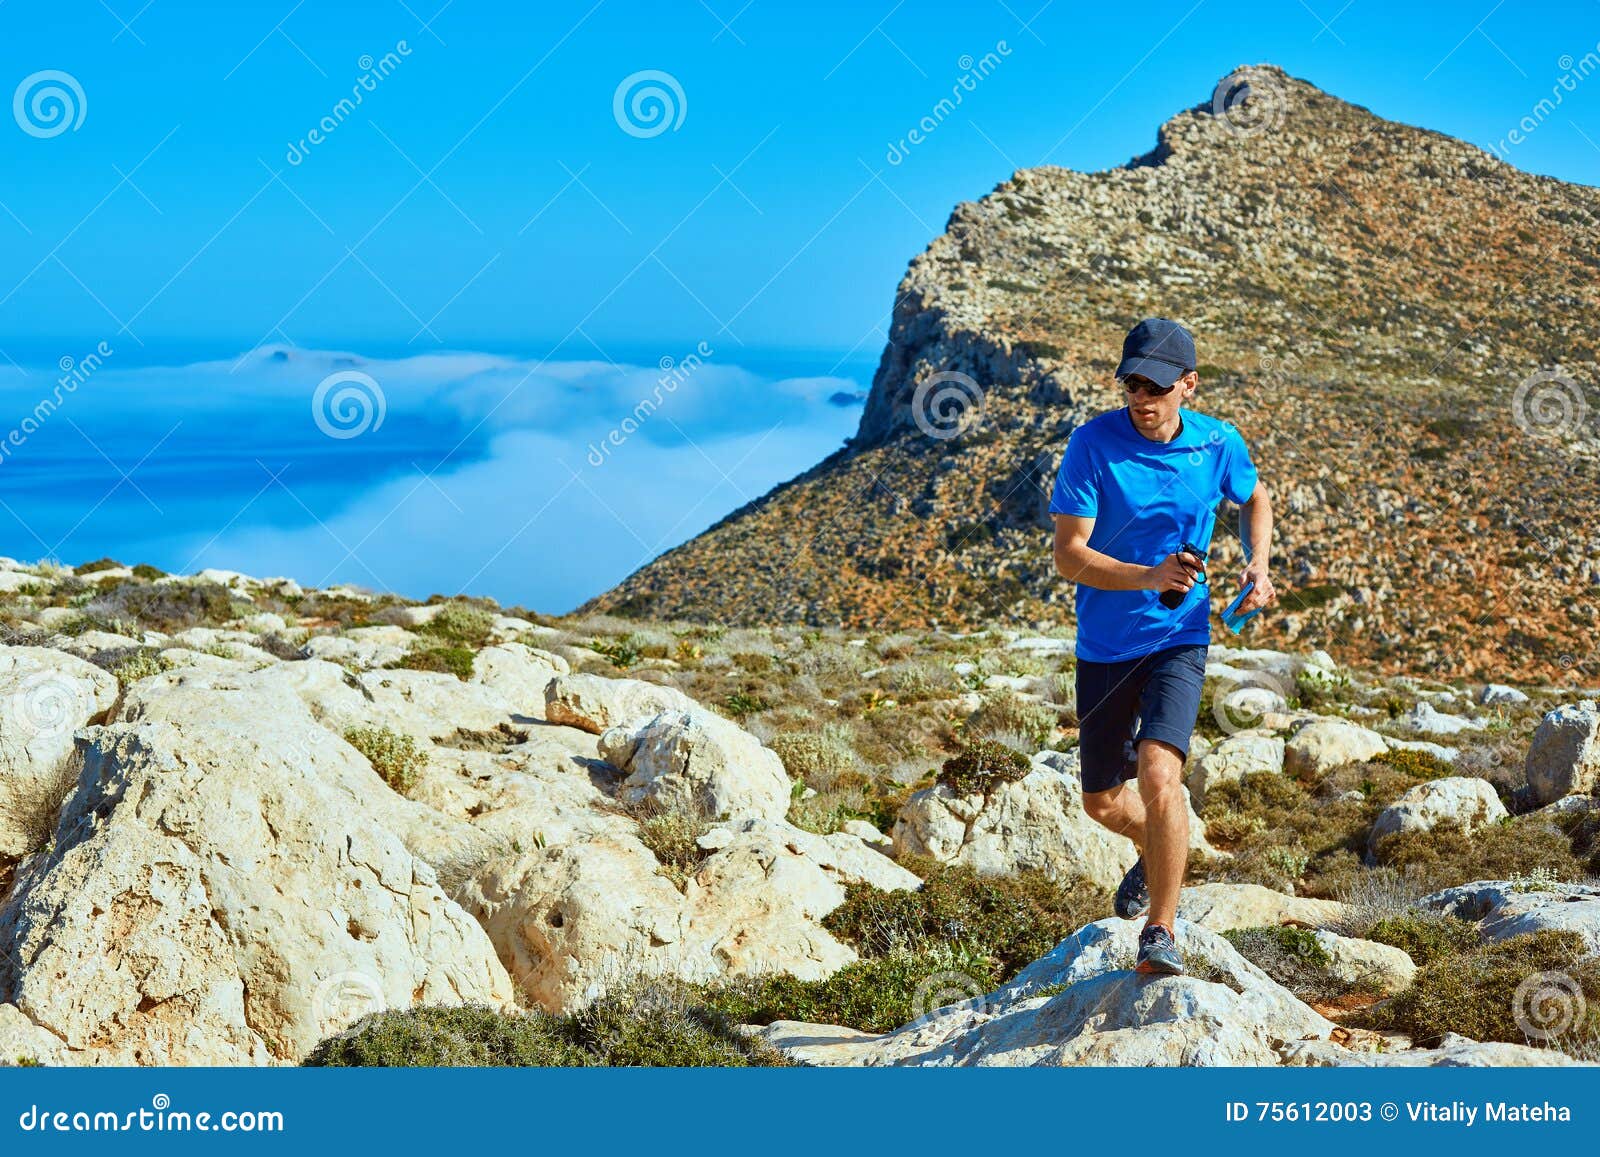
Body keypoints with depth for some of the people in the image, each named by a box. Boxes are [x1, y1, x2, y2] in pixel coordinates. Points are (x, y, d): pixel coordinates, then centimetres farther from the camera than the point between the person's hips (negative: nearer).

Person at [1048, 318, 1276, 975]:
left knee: (1158, 774, -24)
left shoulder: (1219, 444, -6)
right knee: (1102, 802, 15)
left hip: (1179, 638, -1)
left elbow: (1255, 501, 17)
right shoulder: (1092, 444, -14)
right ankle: (1157, 854, 50)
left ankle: (1161, 930, -10)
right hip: (1104, 645, 1)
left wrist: (1257, 565, -2)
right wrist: (1149, 578, -31)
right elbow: (1068, 555, -17)